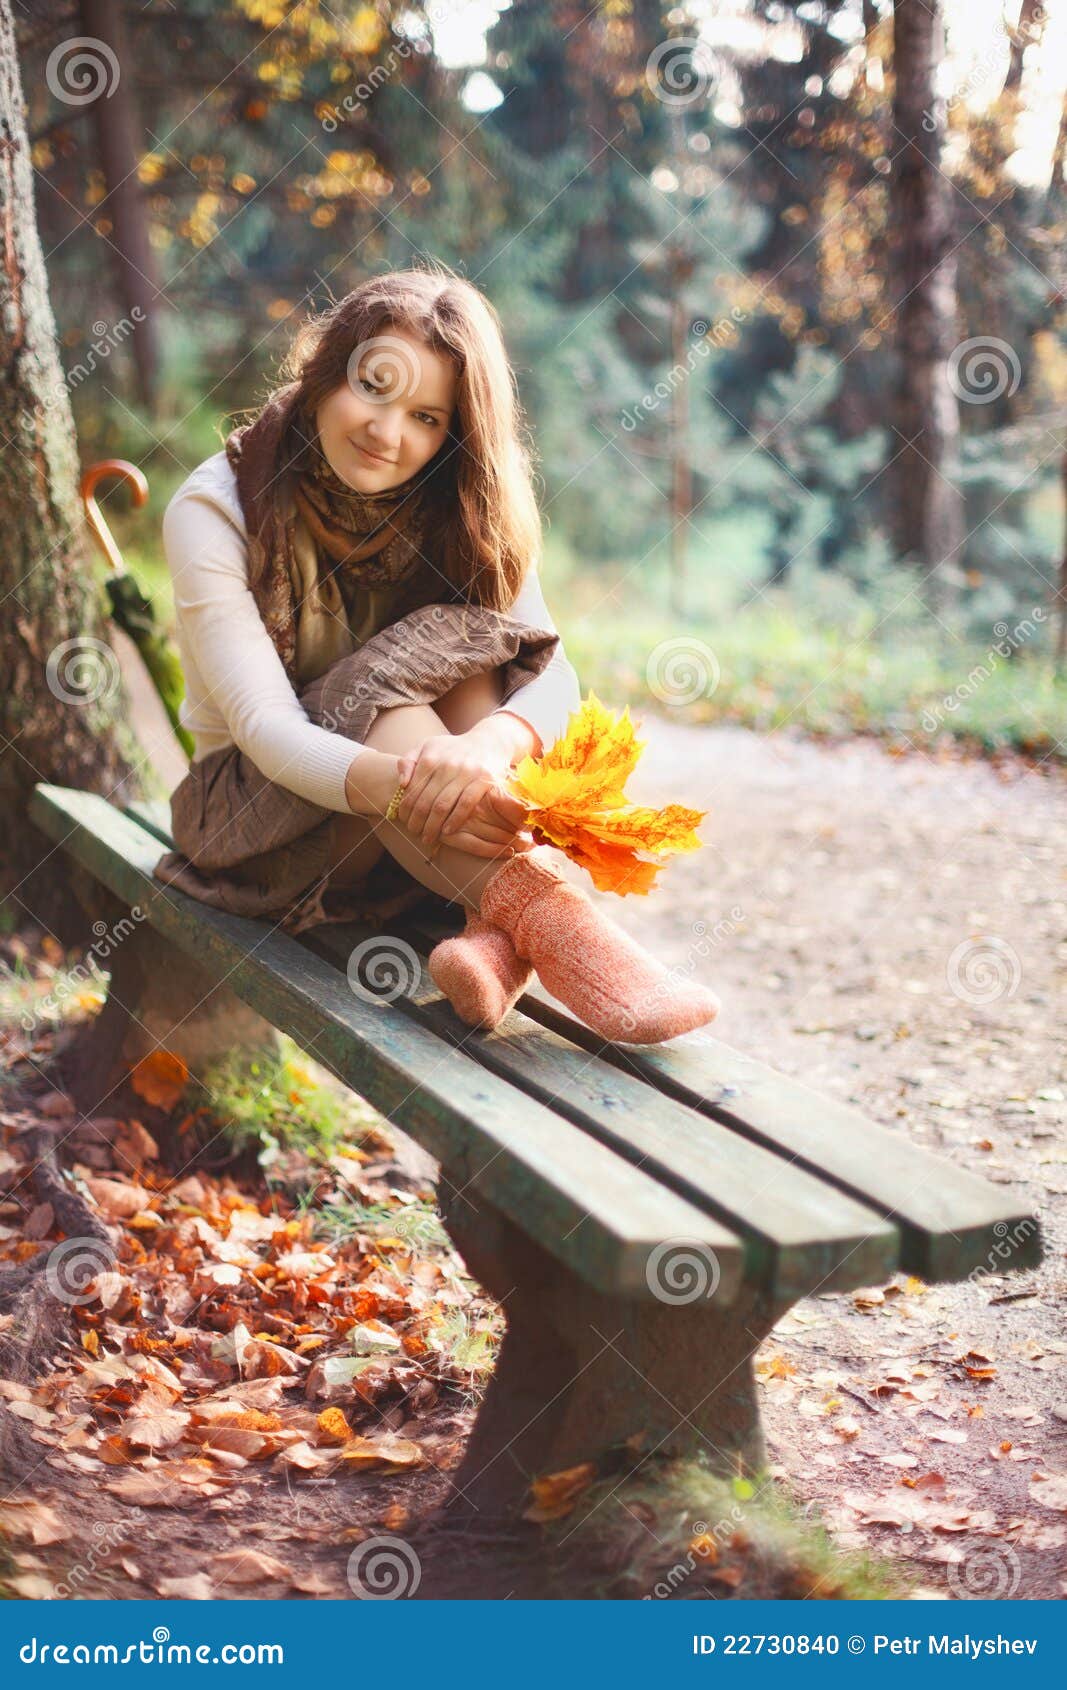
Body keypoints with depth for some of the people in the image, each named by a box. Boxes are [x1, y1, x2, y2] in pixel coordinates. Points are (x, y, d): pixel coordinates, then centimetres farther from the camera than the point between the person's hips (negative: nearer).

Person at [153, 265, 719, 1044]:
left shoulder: (462, 508, -6)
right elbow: (263, 723, -28)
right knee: (389, 673, -32)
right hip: (255, 805, -3)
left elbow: (553, 673, -18)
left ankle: (497, 936, -45)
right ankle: (551, 916, -50)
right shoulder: (214, 511, -16)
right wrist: (398, 784, -49)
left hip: (418, 833, 3)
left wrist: (485, 747, -43)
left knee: (463, 649, -27)